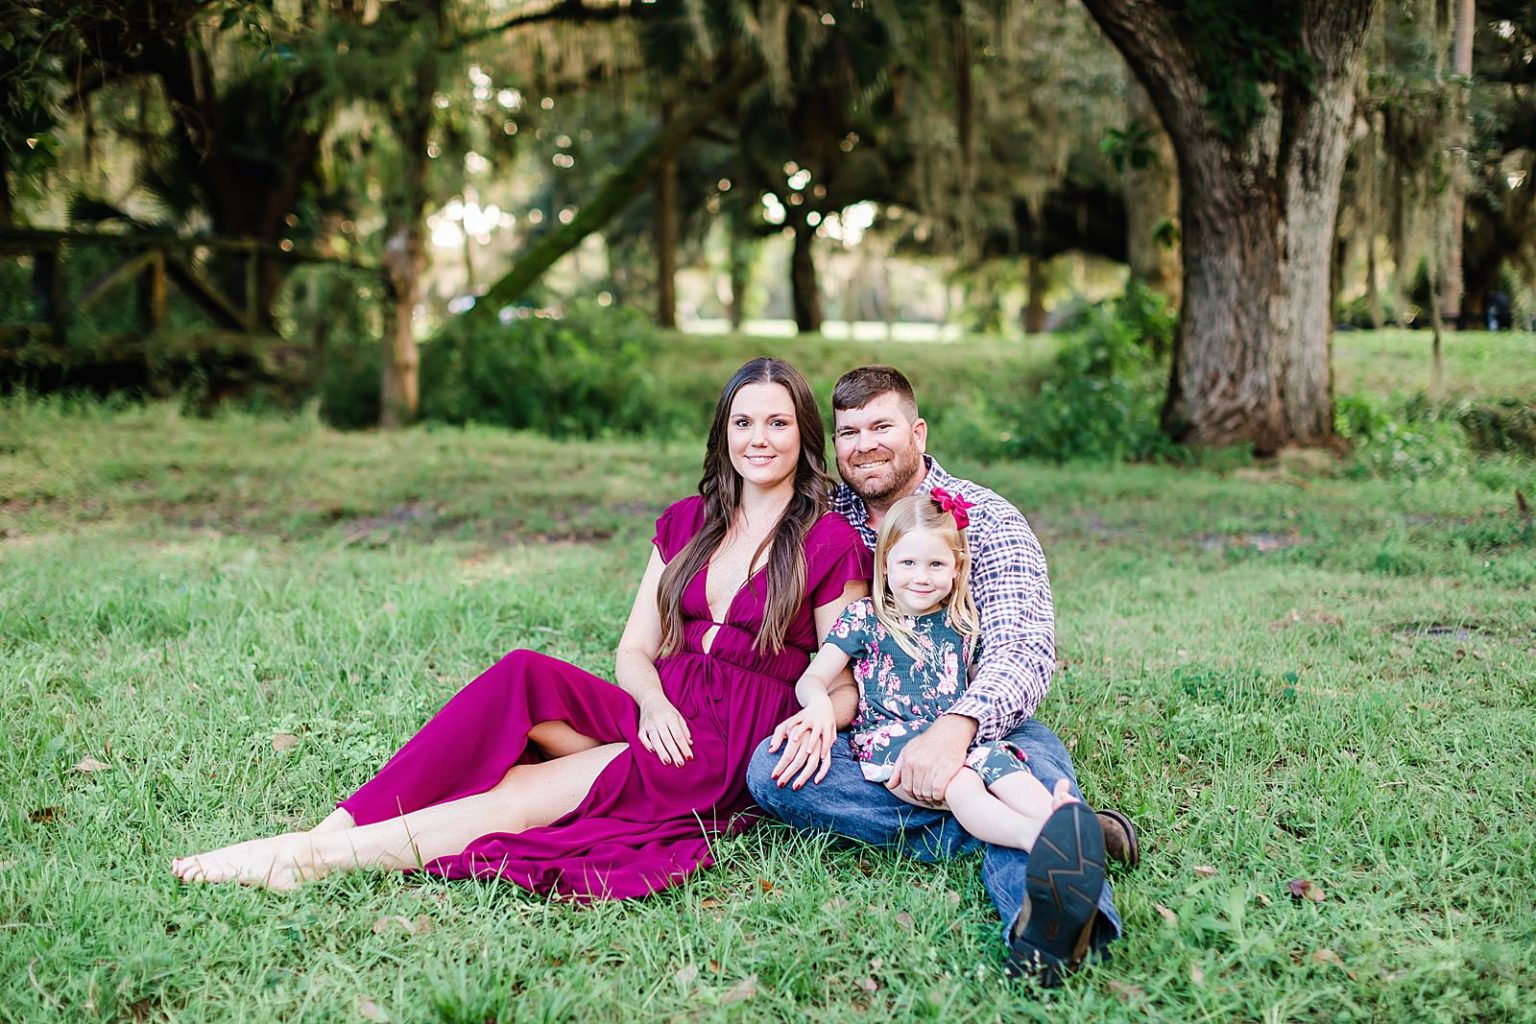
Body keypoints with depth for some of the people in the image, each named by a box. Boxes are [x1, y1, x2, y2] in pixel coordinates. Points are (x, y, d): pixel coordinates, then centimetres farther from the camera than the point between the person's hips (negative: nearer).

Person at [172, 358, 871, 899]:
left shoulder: (832, 544, 0)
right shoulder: (686, 523, 15)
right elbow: (635, 649, 12)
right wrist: (654, 704, -10)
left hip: (741, 746, -5)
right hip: (664, 718, 5)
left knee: (529, 795, -28)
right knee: (524, 676, -26)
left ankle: (317, 856, -35)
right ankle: (339, 829, -34)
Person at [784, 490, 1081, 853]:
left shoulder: (963, 623, 18)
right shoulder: (864, 617, 8)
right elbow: (812, 678, 4)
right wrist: (819, 702, -19)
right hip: (891, 737, -4)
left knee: (1000, 762, -31)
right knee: (959, 783, -36)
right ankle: (1033, 834, -61)